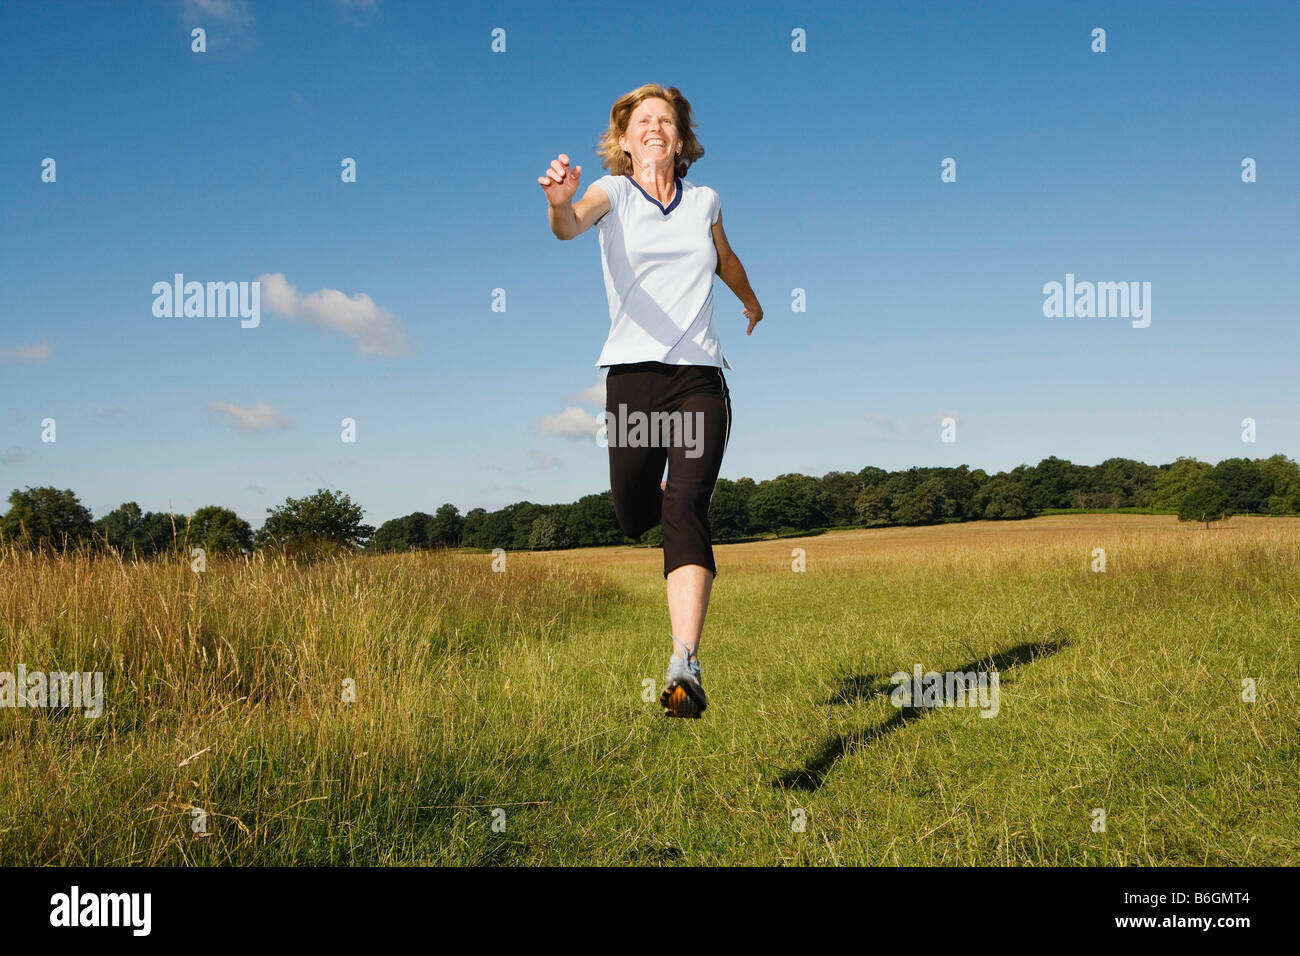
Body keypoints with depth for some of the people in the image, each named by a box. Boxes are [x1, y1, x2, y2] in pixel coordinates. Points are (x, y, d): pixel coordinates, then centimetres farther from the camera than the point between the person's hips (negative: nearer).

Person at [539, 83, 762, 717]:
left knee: (686, 511, -18)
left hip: (700, 375, 1)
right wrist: (558, 204, -43)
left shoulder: (704, 201, 15)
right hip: (632, 374, 0)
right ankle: (667, 489, 46)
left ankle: (684, 665, -28)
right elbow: (571, 226, -19)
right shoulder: (613, 193, 5)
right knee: (635, 517, 6)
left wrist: (753, 303, 55)